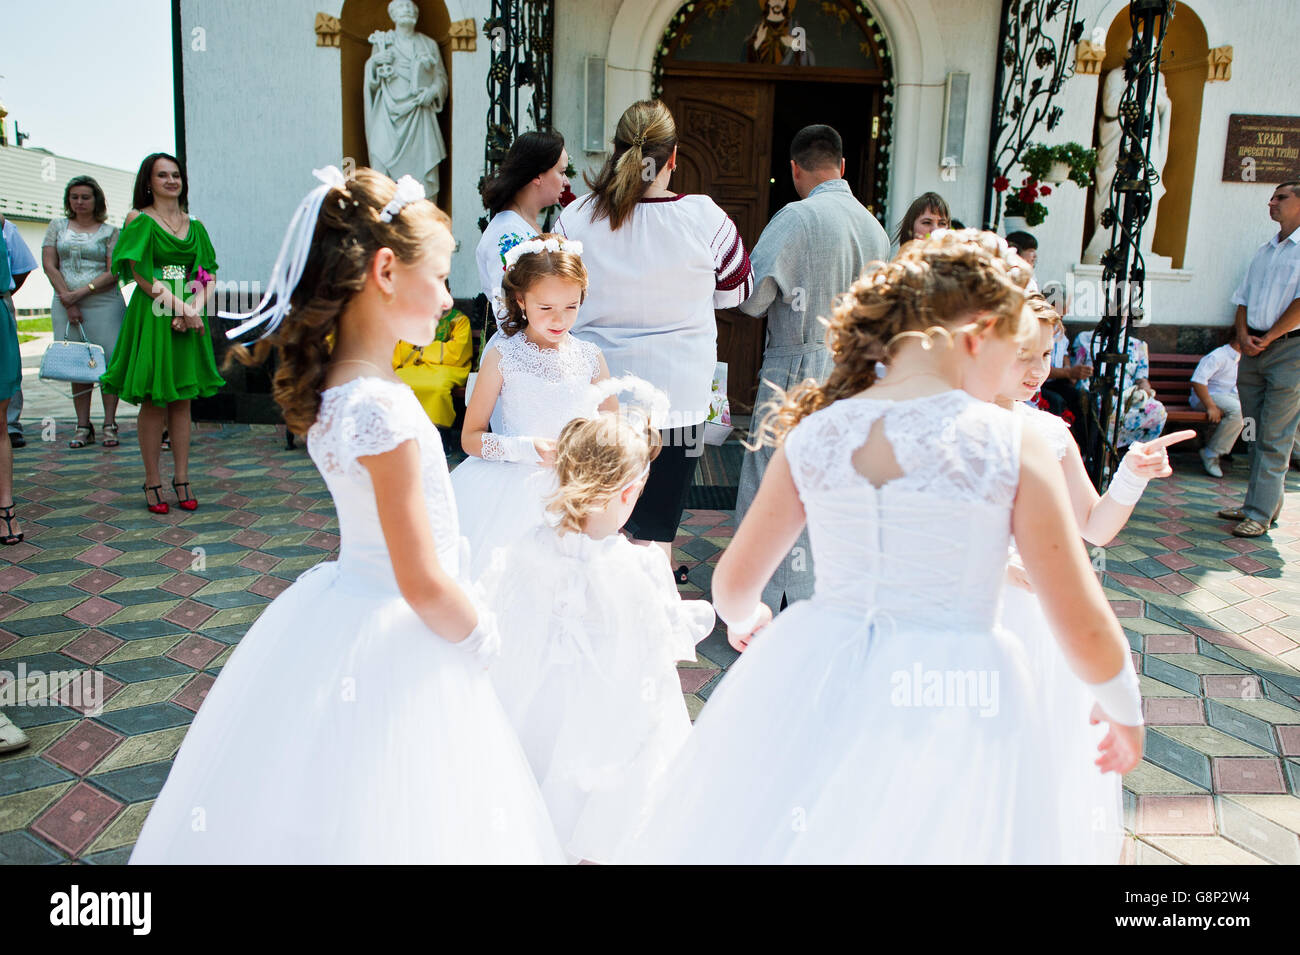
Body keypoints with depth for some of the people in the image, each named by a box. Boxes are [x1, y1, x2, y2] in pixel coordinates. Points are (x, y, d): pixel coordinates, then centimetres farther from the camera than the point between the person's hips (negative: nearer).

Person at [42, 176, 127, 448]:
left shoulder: (110, 232, 7)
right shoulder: (58, 226, 15)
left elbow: (113, 273, -2)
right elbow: (49, 265, 7)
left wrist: (81, 293, -12)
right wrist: (68, 300, -4)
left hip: (104, 303, -2)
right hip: (66, 304, 2)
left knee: (110, 363, -6)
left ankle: (109, 425, 0)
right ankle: (83, 426, 7)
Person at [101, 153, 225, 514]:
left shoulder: (194, 226, 15)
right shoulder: (139, 220, 2)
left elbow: (209, 276, 9)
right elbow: (141, 274, -8)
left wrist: (195, 307, -9)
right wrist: (179, 305, -15)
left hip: (189, 320, 4)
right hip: (152, 319, -4)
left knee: (182, 400, 6)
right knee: (154, 400, -2)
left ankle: (182, 479, 10)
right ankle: (152, 483, 5)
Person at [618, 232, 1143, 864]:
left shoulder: (813, 436, -2)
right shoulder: (1014, 446, -11)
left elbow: (733, 589, 9)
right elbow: (1085, 634, -6)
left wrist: (745, 622, 32)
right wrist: (1124, 711, 14)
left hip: (814, 689, 3)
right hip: (952, 713, -2)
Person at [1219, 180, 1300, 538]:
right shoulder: (1264, 250, 17)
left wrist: (1266, 339, -11)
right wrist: (1244, 335, -2)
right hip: (1254, 350, 7)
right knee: (1256, 434, 10)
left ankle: (1260, 513, -4)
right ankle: (1266, 502, 20)